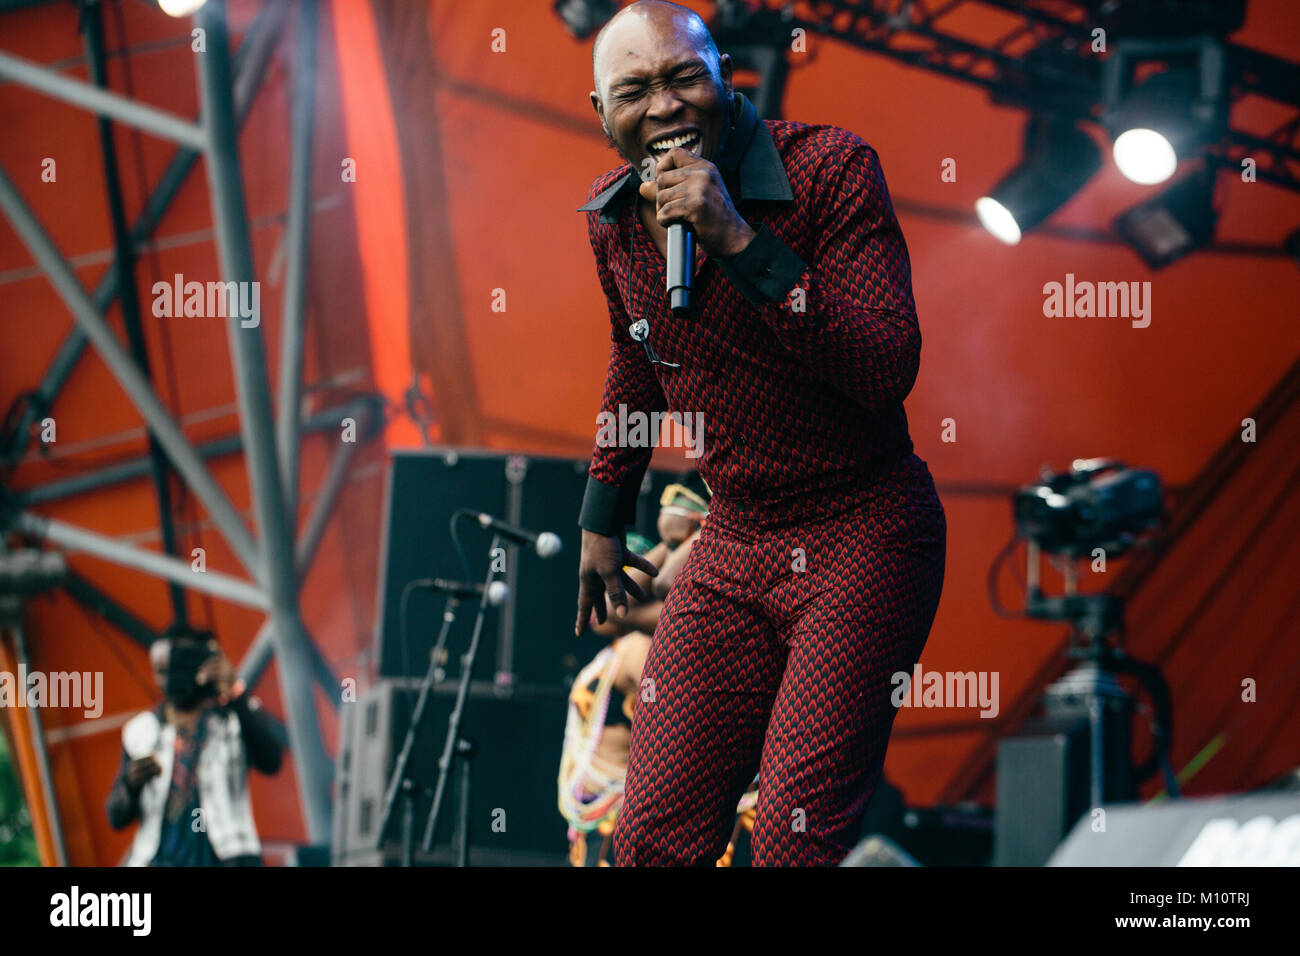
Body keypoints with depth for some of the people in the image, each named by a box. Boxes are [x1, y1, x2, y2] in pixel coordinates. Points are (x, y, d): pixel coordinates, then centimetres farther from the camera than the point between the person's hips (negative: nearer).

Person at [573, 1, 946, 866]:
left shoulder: (831, 167, -15)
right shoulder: (613, 212, 3)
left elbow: (890, 370, -25)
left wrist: (739, 241, -29)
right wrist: (603, 519, 30)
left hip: (862, 534, -6)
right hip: (734, 543, 6)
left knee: (795, 842, -15)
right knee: (654, 836, 5)